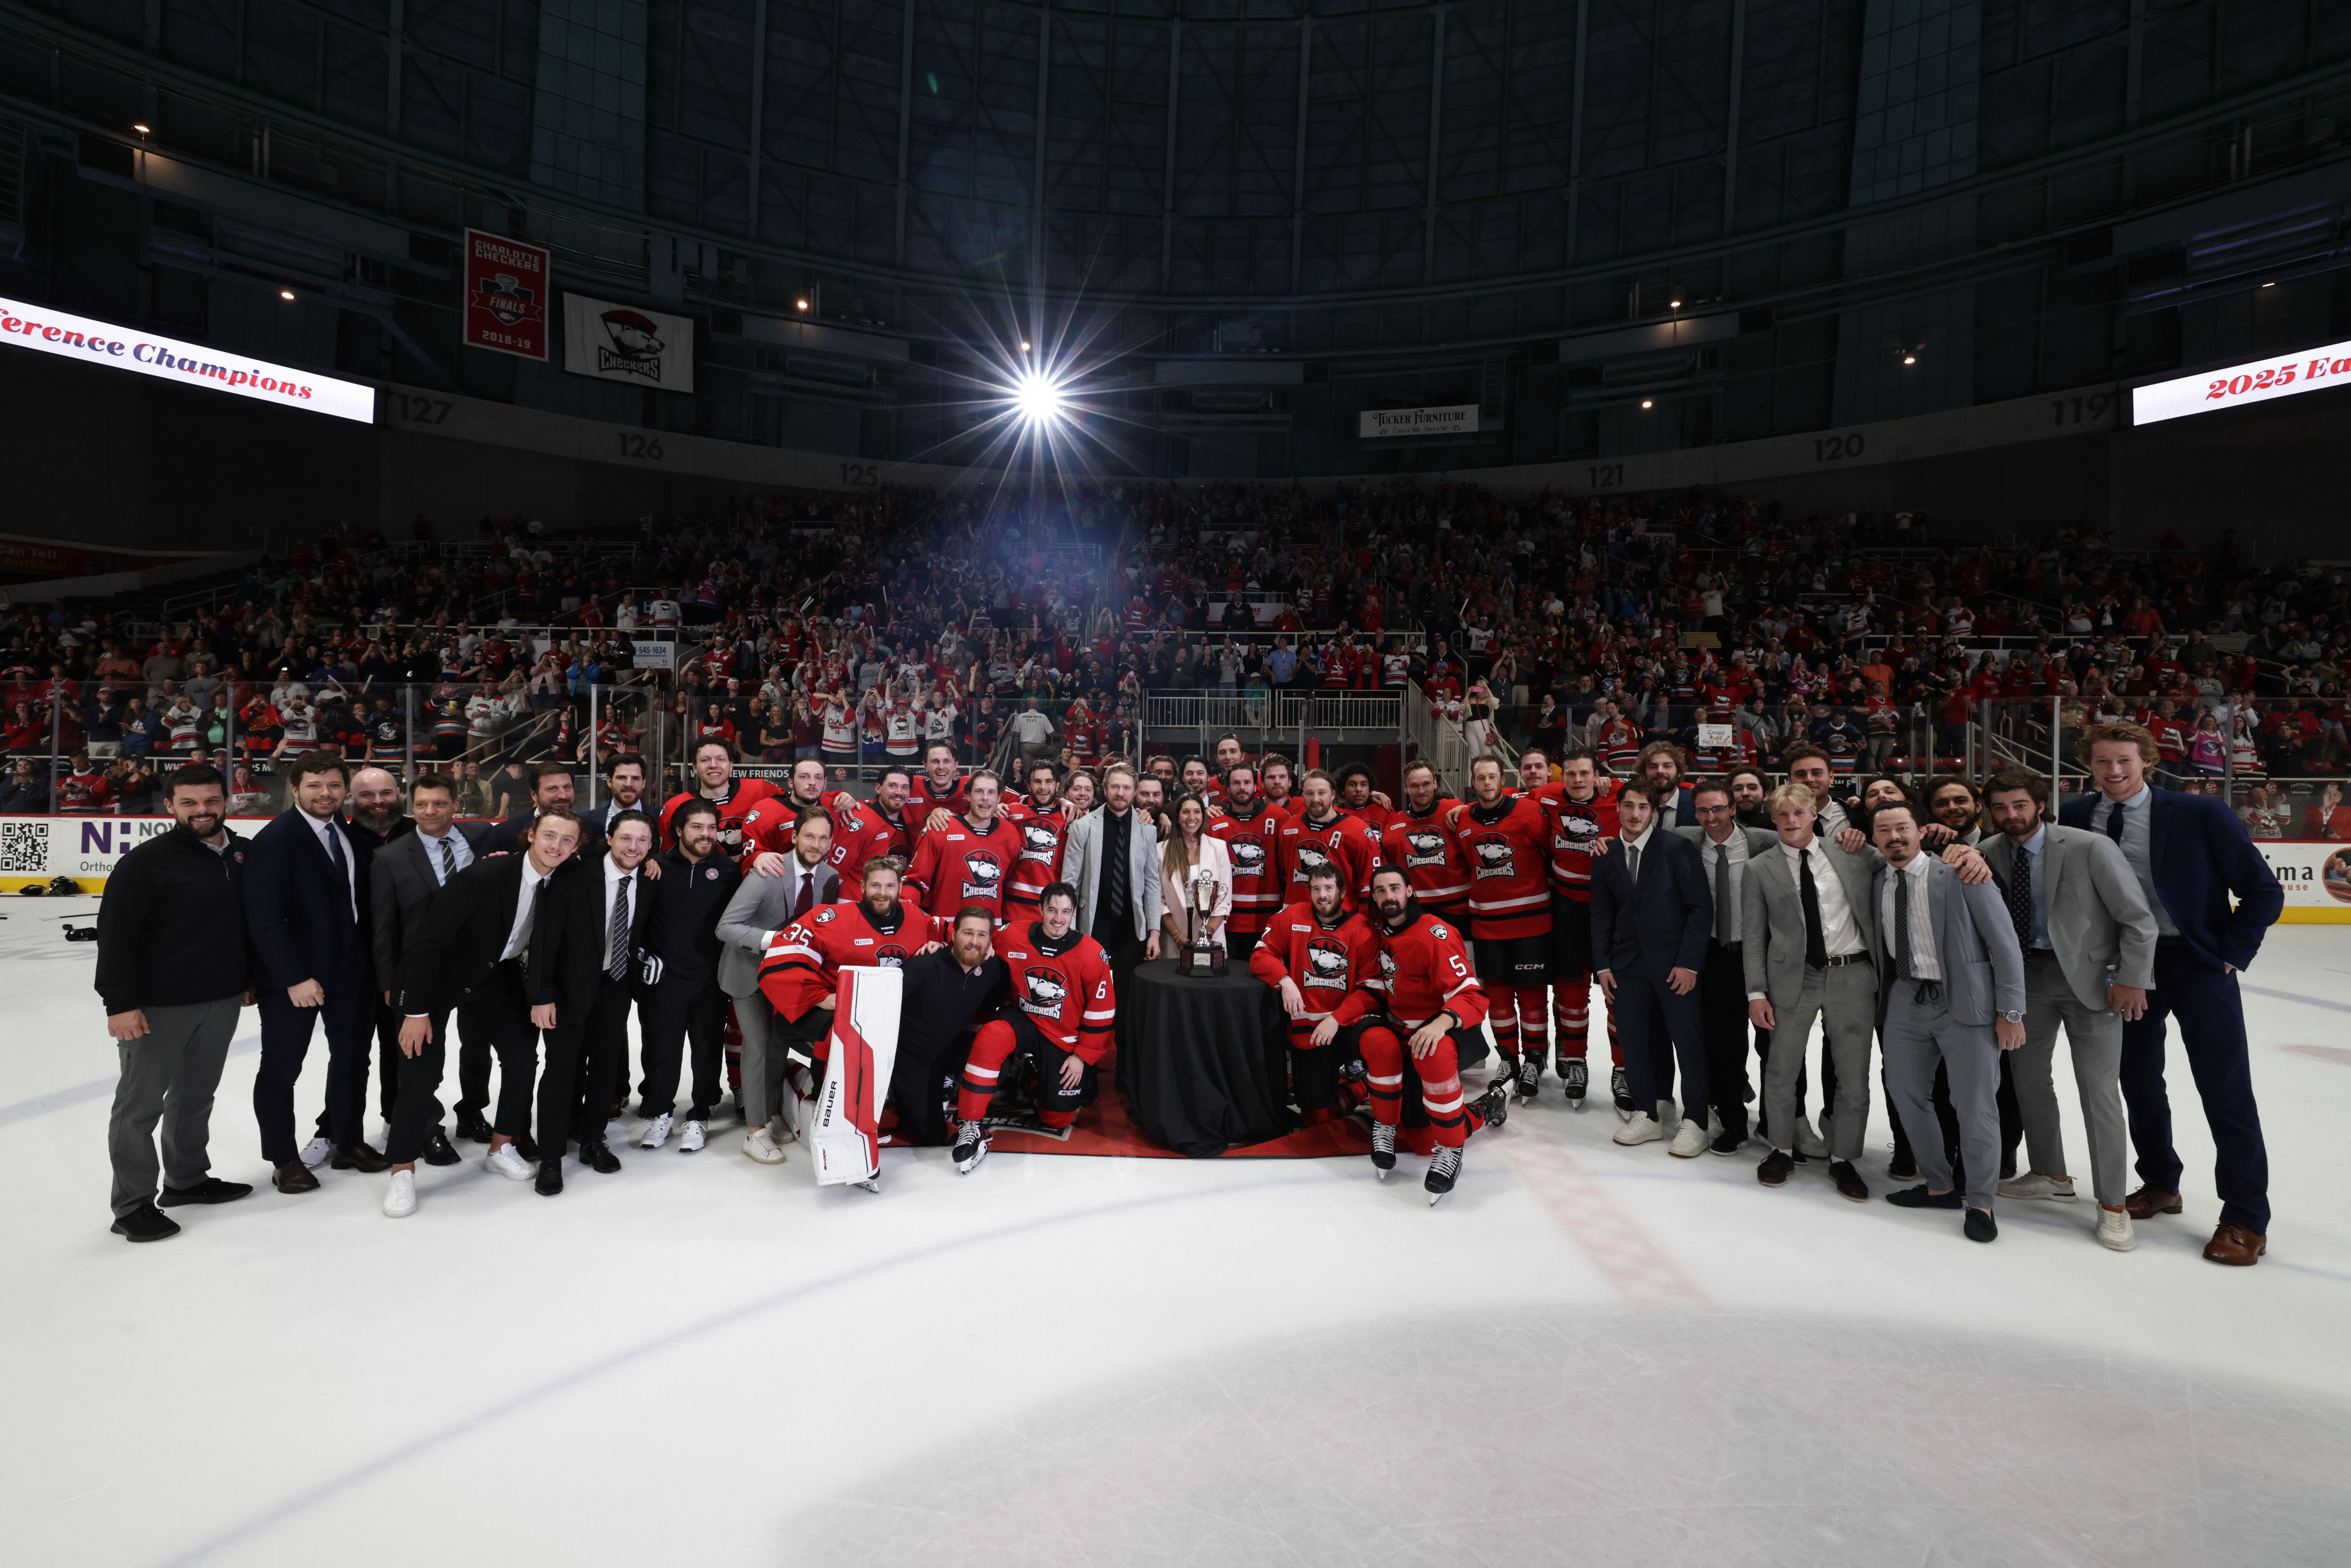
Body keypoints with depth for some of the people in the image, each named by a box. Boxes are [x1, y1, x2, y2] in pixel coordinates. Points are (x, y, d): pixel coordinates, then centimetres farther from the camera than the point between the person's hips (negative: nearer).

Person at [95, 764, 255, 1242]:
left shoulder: (243, 856, 6)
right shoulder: (146, 862, -13)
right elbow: (116, 934, -15)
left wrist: (250, 980, 18)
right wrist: (121, 1003, -19)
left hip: (221, 1002, 6)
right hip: (157, 1006, -6)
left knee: (197, 1095, 18)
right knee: (140, 1104, 3)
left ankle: (187, 1179, 32)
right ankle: (133, 1206, 12)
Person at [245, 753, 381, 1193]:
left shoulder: (351, 834, 4)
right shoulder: (274, 841, -15)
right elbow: (265, 921, -18)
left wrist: (373, 958, 0)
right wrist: (294, 978, -21)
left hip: (352, 970, 6)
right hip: (292, 978, -6)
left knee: (352, 1059, 17)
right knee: (281, 1069, 9)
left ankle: (349, 1143, 33)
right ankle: (285, 1160, 24)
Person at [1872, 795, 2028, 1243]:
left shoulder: (1961, 875, -9)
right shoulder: (1877, 883, 5)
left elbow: (2005, 944, -8)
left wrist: (2010, 1011, -10)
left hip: (1964, 1004, -5)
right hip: (1905, 1001, 5)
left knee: (1976, 1106, 0)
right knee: (1905, 1095, 11)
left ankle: (1980, 1203, 18)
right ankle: (1939, 1187, 30)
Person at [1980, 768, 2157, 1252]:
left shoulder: (2091, 848, -17)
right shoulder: (1992, 853, -2)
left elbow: (2139, 920, -12)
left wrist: (2132, 980, -13)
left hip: (2088, 976, -5)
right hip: (2028, 973, 6)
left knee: (2099, 1089, -5)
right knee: (2028, 1076, 14)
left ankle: (2112, 1204, 8)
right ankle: (2051, 1175, 34)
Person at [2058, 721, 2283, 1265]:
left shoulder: (2202, 816, -12)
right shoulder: (2076, 817, -3)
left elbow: (2264, 891, -7)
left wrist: (2229, 955, -8)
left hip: (2195, 961, -3)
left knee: (2225, 1090, 0)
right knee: (2138, 1080, 13)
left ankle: (2246, 1218, 12)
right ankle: (2160, 1185, 32)